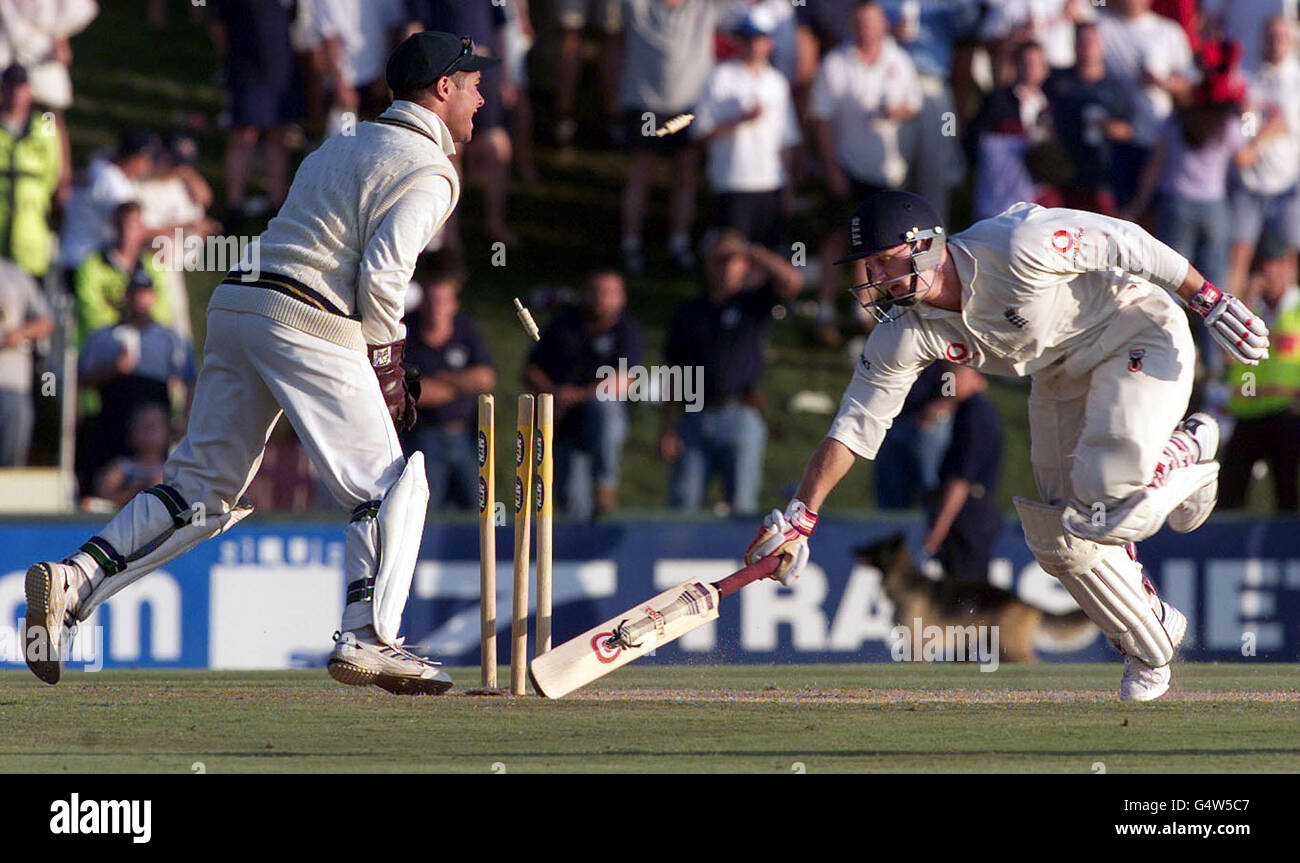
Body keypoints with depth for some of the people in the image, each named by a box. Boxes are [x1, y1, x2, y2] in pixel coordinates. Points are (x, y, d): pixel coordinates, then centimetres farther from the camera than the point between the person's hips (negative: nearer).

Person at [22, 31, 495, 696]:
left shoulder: (341, 147, 26)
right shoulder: (429, 171, -2)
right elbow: (381, 273, -13)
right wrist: (385, 370, -2)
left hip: (233, 307, 8)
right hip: (308, 326, -8)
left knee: (204, 490, 8)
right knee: (389, 485, -2)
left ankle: (74, 581, -5)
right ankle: (365, 640, -13)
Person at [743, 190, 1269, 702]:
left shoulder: (1015, 248, -34)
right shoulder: (904, 334, -15)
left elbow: (1121, 242, -23)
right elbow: (855, 424, -11)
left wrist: (1212, 304, -19)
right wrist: (800, 514, -21)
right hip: (1059, 371, 7)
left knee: (1110, 505, -24)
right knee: (1063, 541, 0)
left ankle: (1187, 455, 8)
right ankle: (1150, 644, 24)